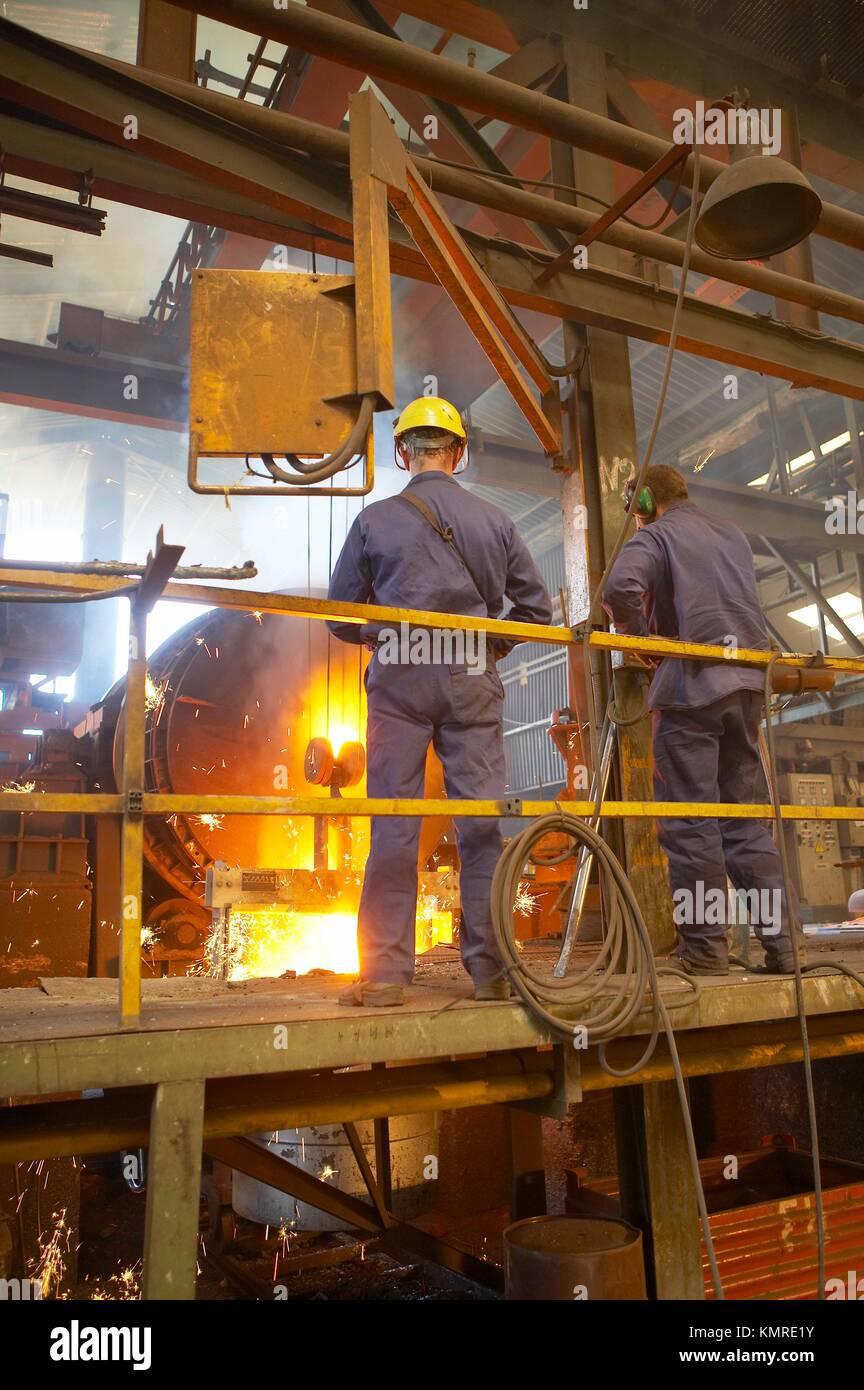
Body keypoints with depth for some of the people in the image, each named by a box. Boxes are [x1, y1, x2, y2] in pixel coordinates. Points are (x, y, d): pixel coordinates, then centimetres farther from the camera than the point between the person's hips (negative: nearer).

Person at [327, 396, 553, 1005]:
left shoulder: (375, 520, 2)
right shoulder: (494, 520, 8)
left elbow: (341, 617, 5)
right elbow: (537, 607, 10)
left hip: (398, 679, -1)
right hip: (472, 680, 1)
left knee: (393, 827, 2)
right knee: (483, 822, 4)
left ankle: (386, 973, 5)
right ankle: (490, 968, 8)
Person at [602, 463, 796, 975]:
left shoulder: (655, 535, -1)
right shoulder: (734, 534, 21)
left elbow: (620, 588, -19)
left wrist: (639, 633, -4)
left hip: (691, 686, -6)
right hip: (747, 683, 7)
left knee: (691, 822, -2)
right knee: (747, 818, 11)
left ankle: (706, 949, 1)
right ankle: (779, 942, 10)